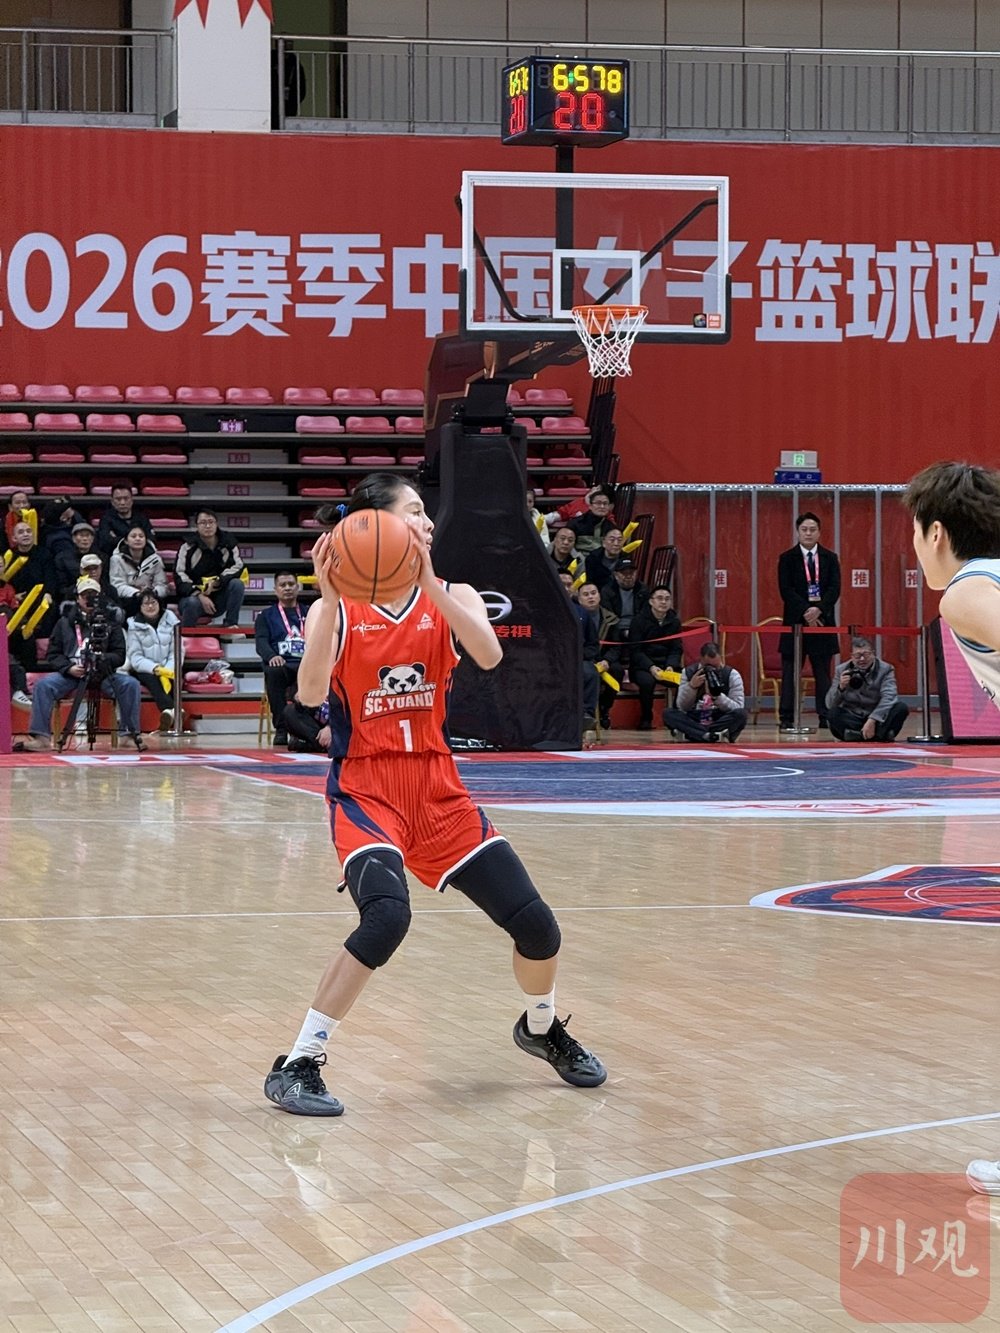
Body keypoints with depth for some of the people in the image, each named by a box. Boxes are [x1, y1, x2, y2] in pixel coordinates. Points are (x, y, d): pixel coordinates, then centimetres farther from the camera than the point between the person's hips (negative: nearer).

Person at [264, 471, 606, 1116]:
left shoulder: (451, 596, 2)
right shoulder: (339, 607, -6)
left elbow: (489, 656, -19)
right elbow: (310, 693, -22)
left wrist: (428, 582, -30)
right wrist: (330, 602, -32)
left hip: (438, 784, 4)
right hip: (365, 788, -4)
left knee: (536, 924, 1)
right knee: (387, 915, -31)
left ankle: (542, 1028, 35)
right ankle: (298, 1066, -19)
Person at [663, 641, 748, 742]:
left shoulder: (732, 675, -3)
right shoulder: (689, 673, 1)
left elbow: (738, 708, -9)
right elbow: (682, 707, -4)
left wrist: (717, 696, -25)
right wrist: (691, 686, -22)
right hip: (694, 722, 2)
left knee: (741, 714, -32)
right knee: (668, 713, -25)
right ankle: (714, 735, -41)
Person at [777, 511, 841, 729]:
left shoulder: (830, 558, 9)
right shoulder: (787, 559, 4)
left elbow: (835, 589, 0)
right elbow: (786, 590, -5)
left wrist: (819, 609, -16)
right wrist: (805, 612, -16)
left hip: (823, 620, 1)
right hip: (795, 621, -1)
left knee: (823, 672, 3)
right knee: (790, 672, -2)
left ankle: (826, 717, 3)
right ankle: (787, 718, -2)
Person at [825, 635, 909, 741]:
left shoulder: (885, 670, -4)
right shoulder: (842, 671, 0)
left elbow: (888, 697, -20)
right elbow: (830, 705, -4)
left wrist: (872, 720, -34)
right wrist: (840, 687, -25)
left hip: (877, 718, 0)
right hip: (852, 719, 1)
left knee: (901, 708, -26)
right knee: (832, 712, -29)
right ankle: (880, 735, -38)